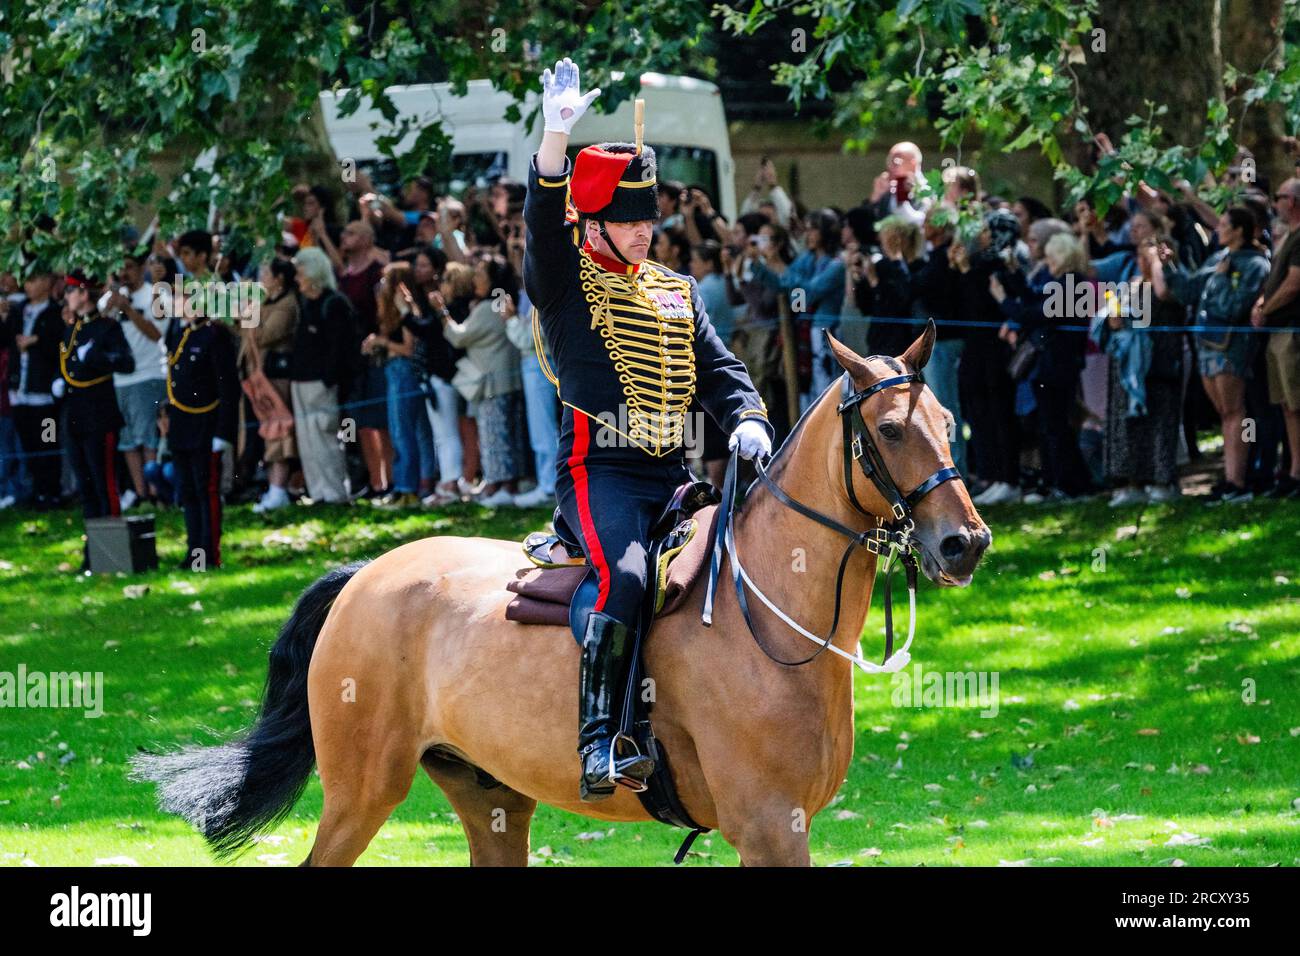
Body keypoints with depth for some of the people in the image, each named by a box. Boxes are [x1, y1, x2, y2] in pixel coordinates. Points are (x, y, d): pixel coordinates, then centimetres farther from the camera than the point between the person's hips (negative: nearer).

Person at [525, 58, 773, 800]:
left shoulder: (678, 293, 20)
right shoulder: (565, 284, 3)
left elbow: (719, 369, 16)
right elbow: (544, 220, -16)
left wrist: (746, 419, -7)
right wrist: (557, 133, -31)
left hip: (673, 474, 6)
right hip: (598, 469, -6)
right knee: (625, 576, -31)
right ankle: (598, 744, -35)